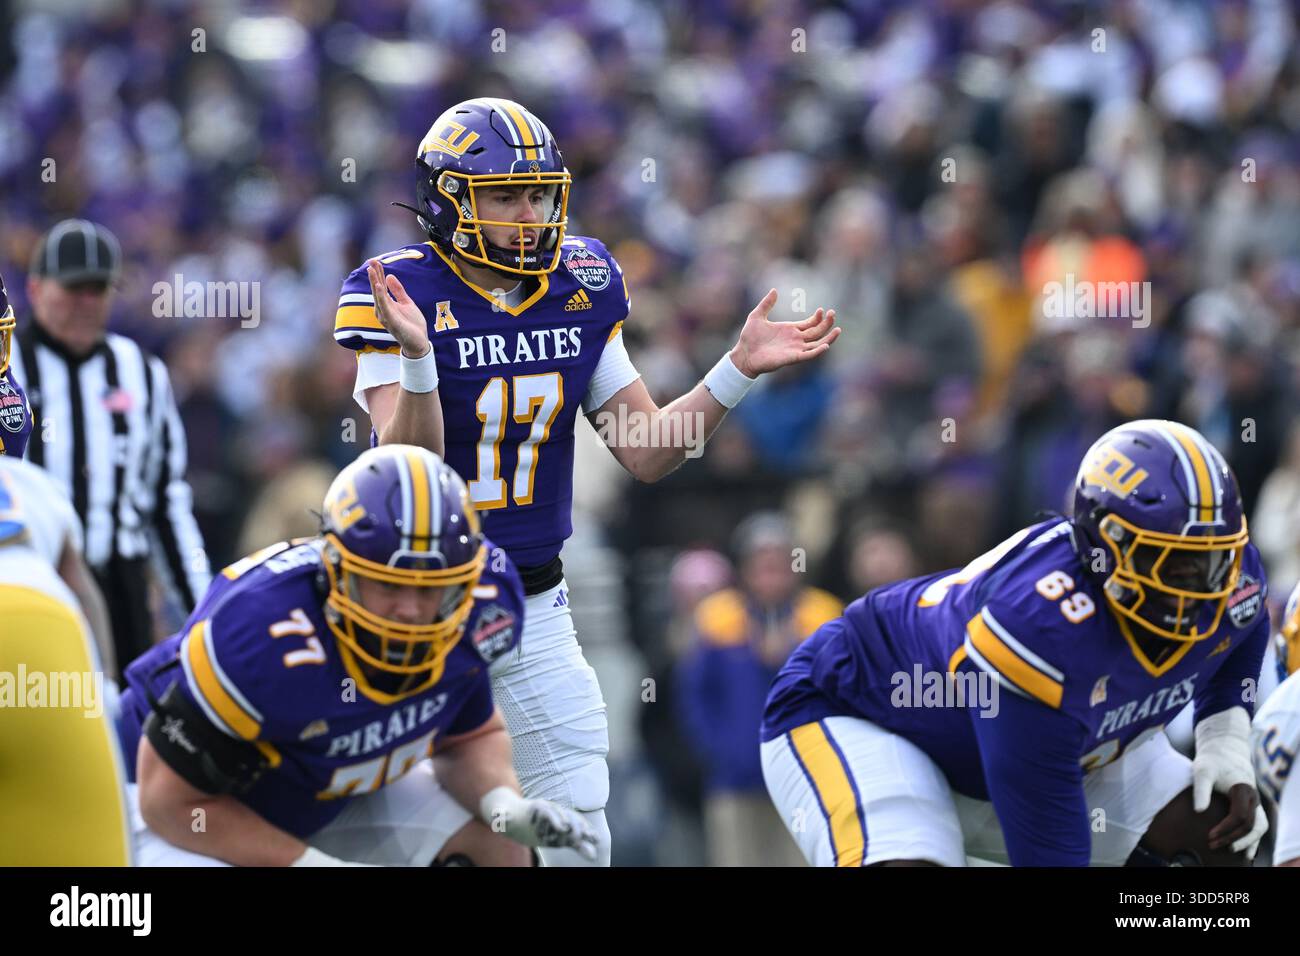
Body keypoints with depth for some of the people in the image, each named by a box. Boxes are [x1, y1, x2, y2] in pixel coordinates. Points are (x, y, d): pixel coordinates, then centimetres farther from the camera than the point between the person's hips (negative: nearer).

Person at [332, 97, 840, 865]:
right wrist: (416, 354, -38)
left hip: (537, 608, 5)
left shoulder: (580, 290, 2)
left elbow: (647, 452, 4)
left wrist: (740, 371, -7)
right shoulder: (404, 297, -14)